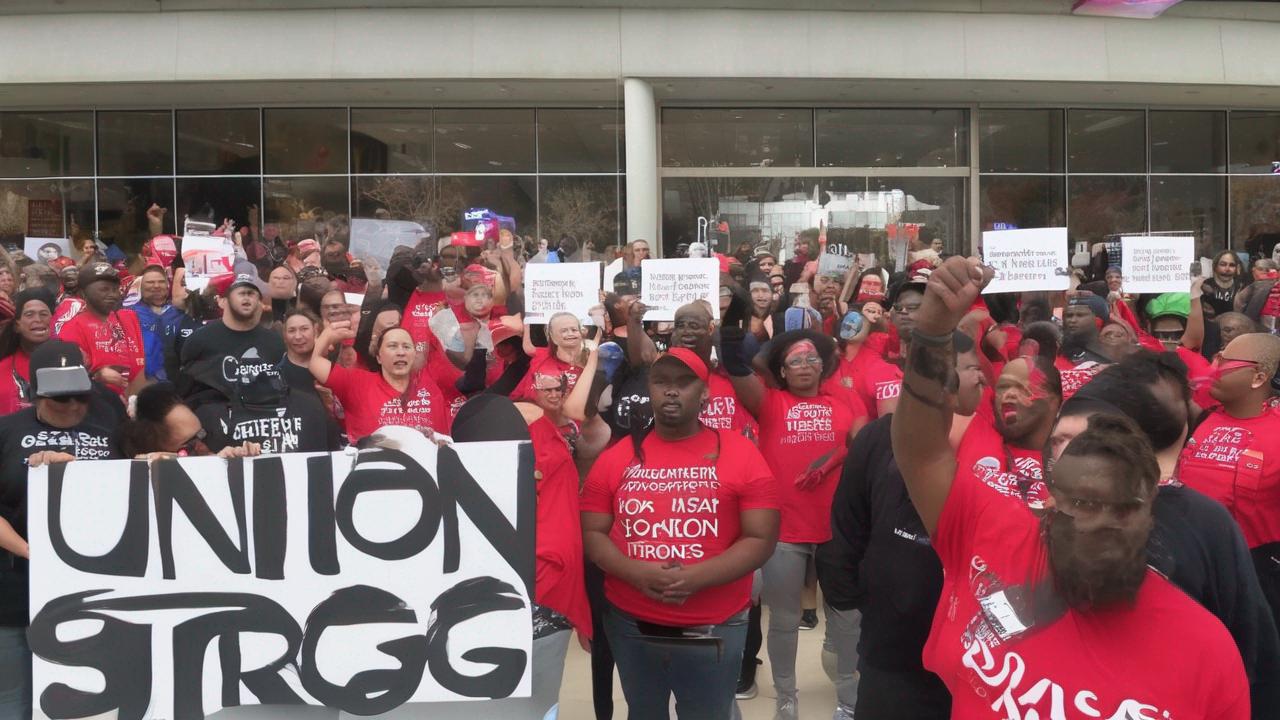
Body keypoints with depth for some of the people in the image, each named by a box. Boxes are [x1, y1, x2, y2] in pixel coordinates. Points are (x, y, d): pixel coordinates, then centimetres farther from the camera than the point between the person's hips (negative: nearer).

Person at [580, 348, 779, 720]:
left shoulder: (741, 453, -6)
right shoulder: (616, 457, 1)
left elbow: (761, 539, -9)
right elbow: (591, 533, 1)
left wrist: (696, 577, -22)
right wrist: (637, 573, -18)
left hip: (713, 629, -2)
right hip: (630, 625, 3)